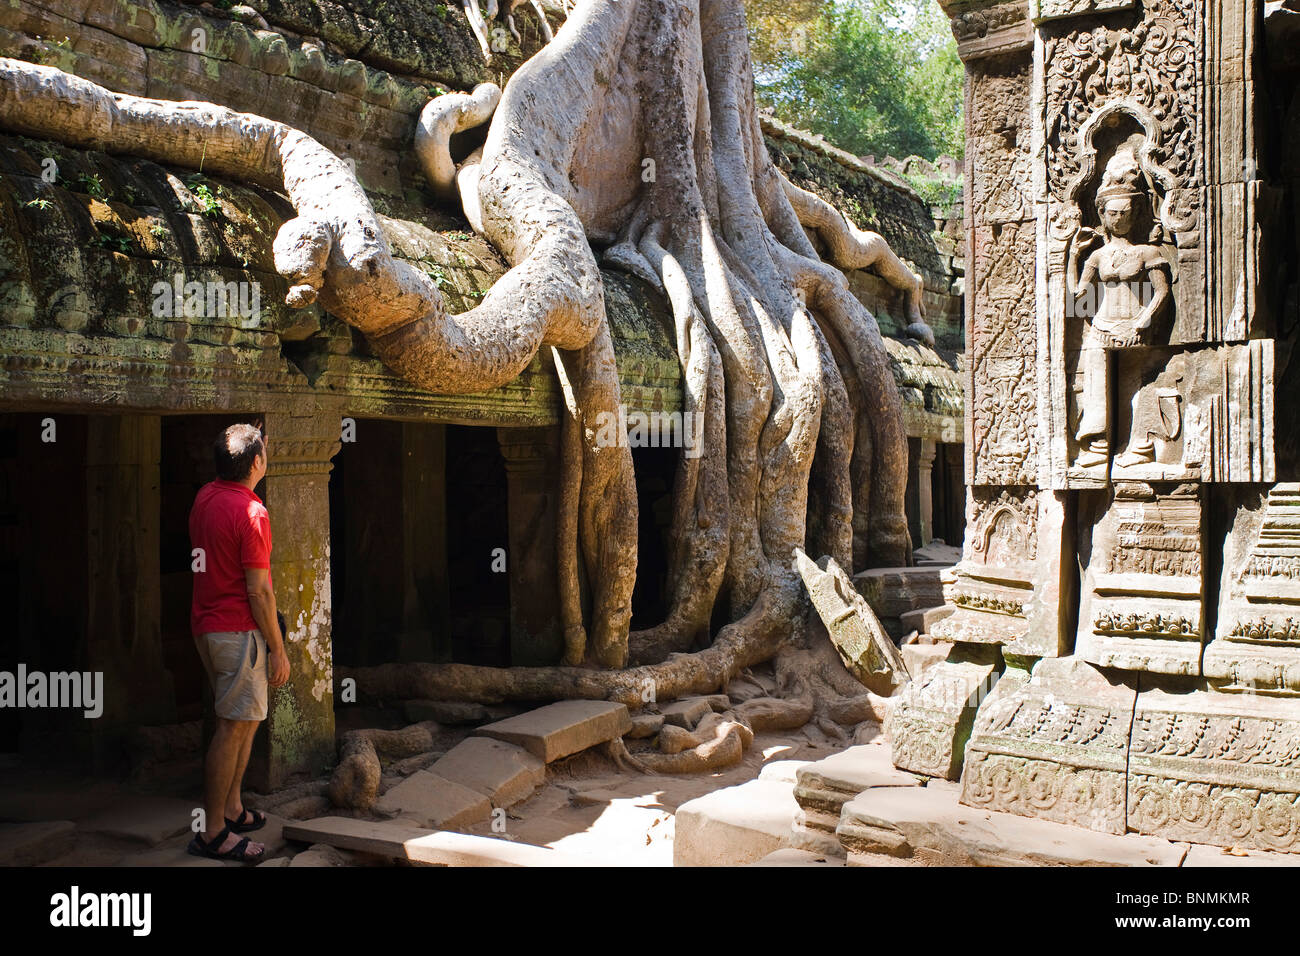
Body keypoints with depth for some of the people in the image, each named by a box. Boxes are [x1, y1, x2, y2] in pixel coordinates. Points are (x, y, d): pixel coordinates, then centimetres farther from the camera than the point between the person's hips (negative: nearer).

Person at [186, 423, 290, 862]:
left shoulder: (205, 497, 6)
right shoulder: (251, 512, -20)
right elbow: (258, 589, -18)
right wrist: (277, 649, -13)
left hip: (207, 625, 10)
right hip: (239, 631, -10)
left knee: (245, 718, 19)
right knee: (234, 726, -5)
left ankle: (232, 809, 27)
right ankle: (213, 834, 0)